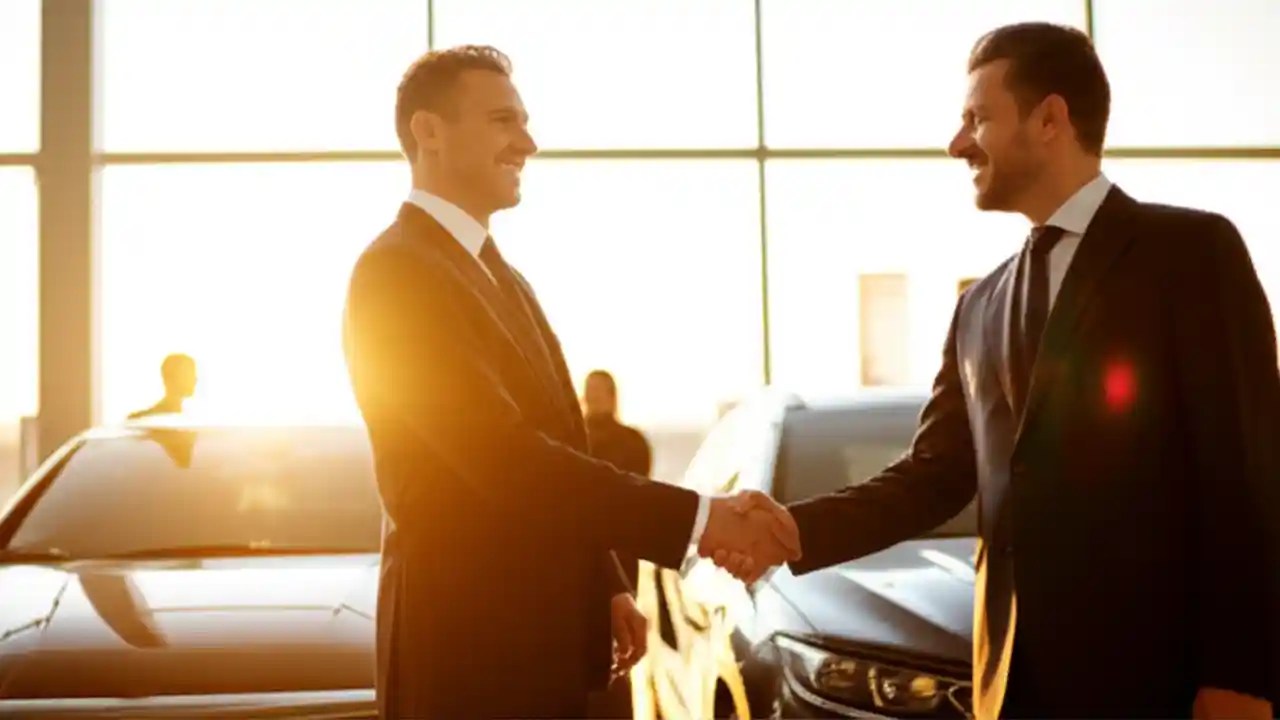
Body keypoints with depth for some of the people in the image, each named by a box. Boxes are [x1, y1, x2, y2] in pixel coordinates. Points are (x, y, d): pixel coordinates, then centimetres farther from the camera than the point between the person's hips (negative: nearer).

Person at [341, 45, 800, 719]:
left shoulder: (496, 271, 15)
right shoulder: (397, 272, -16)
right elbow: (503, 457, -25)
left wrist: (606, 586, 11)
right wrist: (698, 517, -25)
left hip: (543, 632, 9)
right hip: (470, 642, -9)